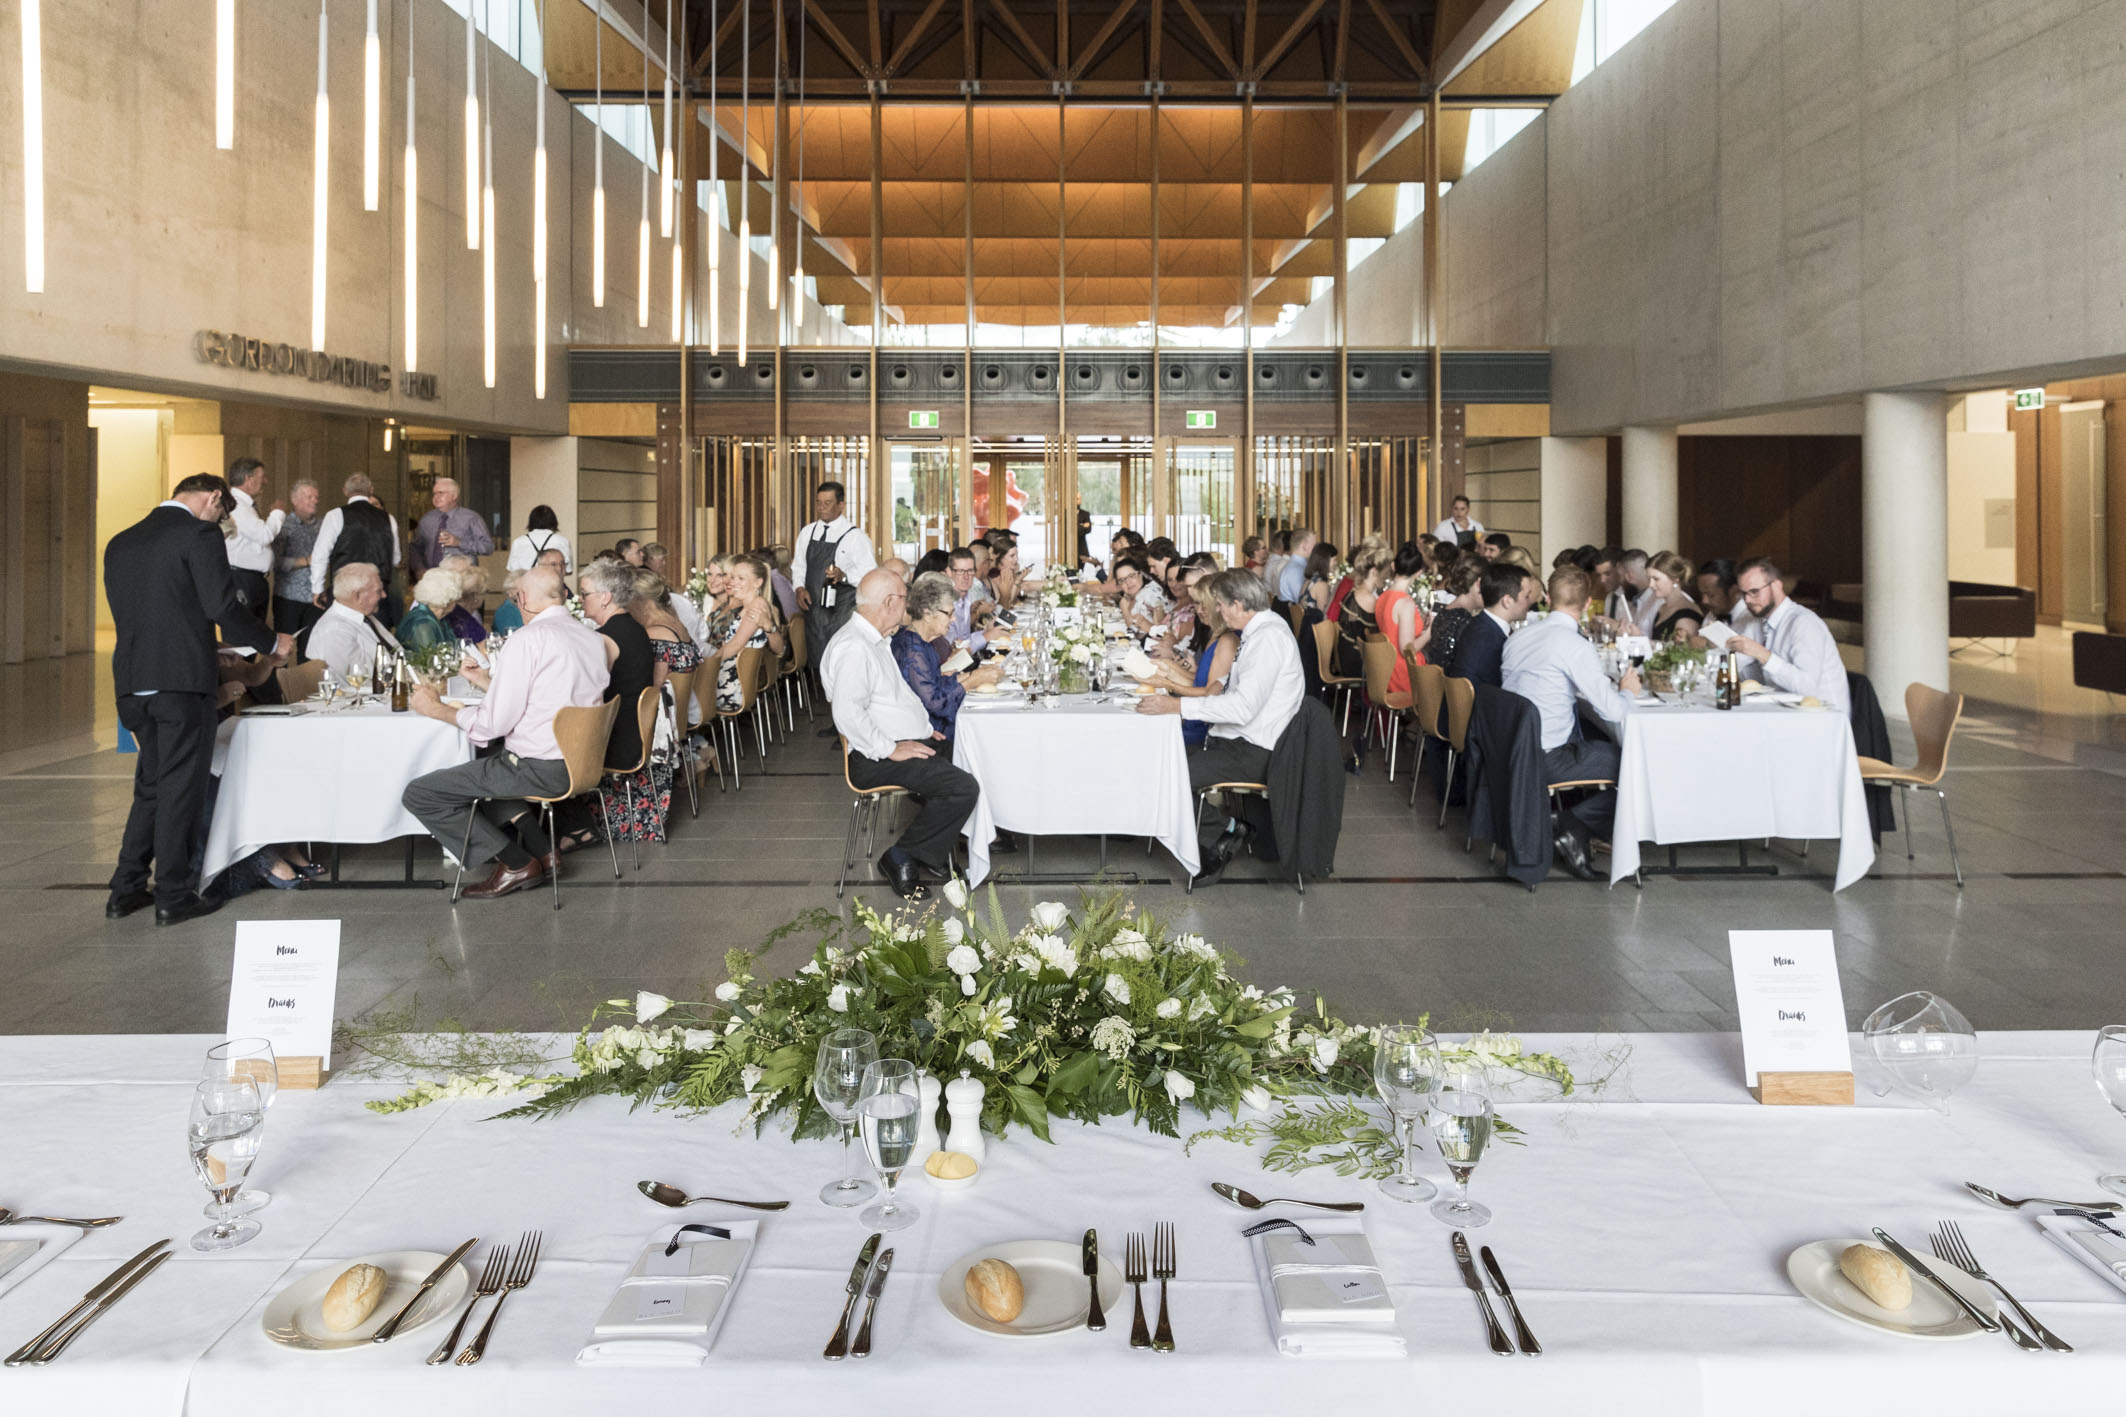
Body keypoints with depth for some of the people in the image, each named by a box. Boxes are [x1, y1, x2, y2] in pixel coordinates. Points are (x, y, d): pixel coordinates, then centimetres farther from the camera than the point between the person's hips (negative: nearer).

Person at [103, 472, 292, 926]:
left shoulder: (120, 543, 16)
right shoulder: (199, 534, -7)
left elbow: (125, 615, 18)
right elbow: (222, 606, -15)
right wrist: (272, 642, 0)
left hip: (132, 683, 7)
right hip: (181, 679, -7)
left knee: (151, 783, 17)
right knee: (182, 786, 1)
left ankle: (126, 889, 19)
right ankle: (174, 896, 6)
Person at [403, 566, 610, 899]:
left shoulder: (530, 638, -15)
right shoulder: (592, 637, 9)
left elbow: (495, 722, -15)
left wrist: (437, 709, 0)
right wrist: (488, 682, 28)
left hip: (539, 768, -9)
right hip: (580, 762, 9)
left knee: (418, 794, -1)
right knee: (483, 759, 33)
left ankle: (516, 863, 2)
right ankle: (539, 846, 18)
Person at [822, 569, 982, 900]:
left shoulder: (875, 642, 19)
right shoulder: (852, 648, -16)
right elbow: (847, 713, -25)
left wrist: (922, 731, 15)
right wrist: (890, 749, -22)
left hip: (904, 745, 11)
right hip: (875, 760, -11)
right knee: (963, 787, -22)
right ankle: (903, 857, -9)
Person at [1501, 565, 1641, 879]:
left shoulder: (1520, 637, 9)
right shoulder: (1575, 646, -15)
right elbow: (1612, 711, -16)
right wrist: (1628, 692, 7)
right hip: (1546, 761, -8)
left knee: (1603, 745, 24)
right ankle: (1576, 824, 0)